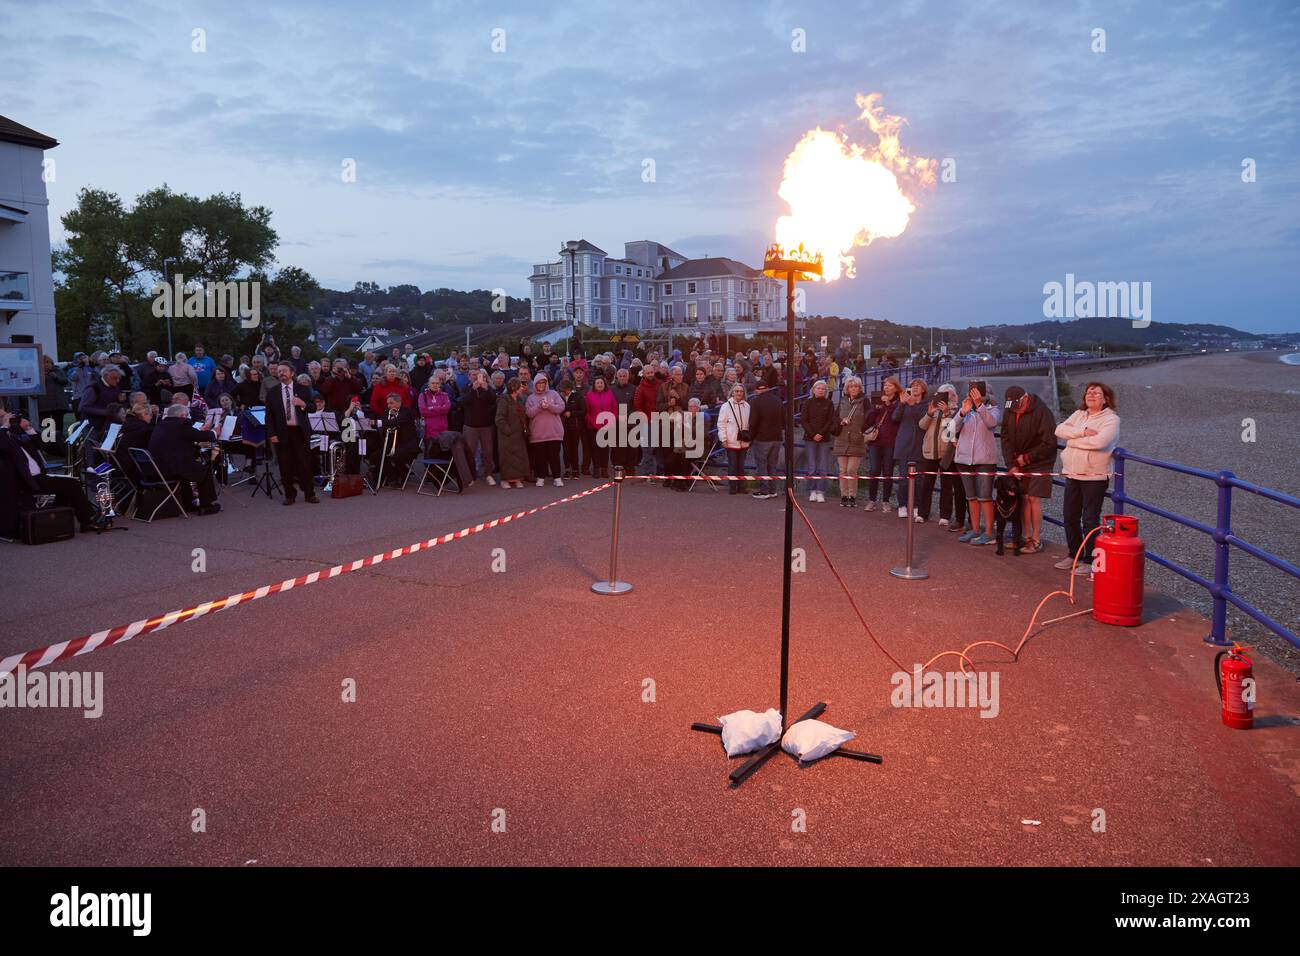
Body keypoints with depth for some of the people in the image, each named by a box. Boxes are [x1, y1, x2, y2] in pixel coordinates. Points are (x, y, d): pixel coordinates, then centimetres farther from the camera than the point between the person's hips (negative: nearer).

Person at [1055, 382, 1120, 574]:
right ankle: (1073, 555, 28)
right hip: (1073, 474, 6)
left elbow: (1099, 441, -24)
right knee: (1069, 516, 13)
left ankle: (1089, 560, 10)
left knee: (1090, 520, 0)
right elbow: (1060, 430, -4)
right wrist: (1083, 432, -18)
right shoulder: (1078, 415, 11)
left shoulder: (1111, 419, -7)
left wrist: (1073, 440, -11)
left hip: (1095, 477, -6)